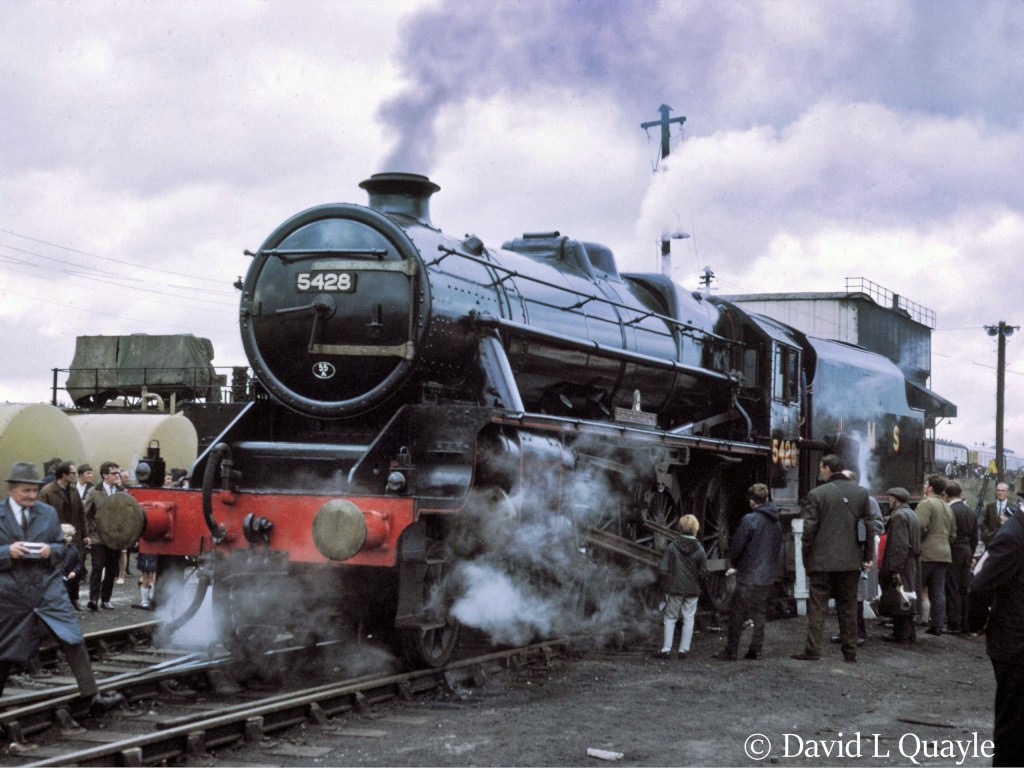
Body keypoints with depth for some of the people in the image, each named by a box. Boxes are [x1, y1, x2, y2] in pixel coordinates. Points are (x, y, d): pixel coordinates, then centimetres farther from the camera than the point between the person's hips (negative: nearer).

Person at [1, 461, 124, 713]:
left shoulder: (48, 513, 7)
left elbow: (61, 547, 12)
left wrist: (51, 550, -11)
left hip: (48, 589, 2)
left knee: (73, 640, -9)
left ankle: (93, 697, -9)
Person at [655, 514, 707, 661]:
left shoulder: (672, 546, -9)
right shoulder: (699, 550, -7)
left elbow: (662, 569, -10)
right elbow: (703, 573, -5)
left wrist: (667, 581, 7)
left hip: (675, 588, -1)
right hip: (693, 590, 1)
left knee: (670, 618, 10)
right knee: (688, 619, 9)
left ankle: (666, 648, 5)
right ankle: (683, 650, 7)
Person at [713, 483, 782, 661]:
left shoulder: (749, 519, -14)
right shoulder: (776, 522, 6)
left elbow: (736, 547, -11)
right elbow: (778, 548, 13)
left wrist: (735, 564, 8)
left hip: (748, 576, -6)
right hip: (768, 576, 6)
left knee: (737, 615, 1)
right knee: (759, 614, 13)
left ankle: (731, 652, 3)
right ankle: (756, 650, 13)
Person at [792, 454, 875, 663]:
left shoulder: (816, 494, -7)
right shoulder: (861, 493, 4)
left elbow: (809, 529, -7)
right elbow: (868, 526, 5)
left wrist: (806, 559, 1)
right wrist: (868, 556, 11)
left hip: (822, 560, -3)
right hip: (851, 561, 3)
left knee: (817, 606, 2)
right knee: (848, 607, 10)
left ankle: (812, 649, -2)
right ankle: (850, 651, 10)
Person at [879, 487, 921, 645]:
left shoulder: (898, 515, -14)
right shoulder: (913, 514, 17)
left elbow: (899, 545, -21)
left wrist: (895, 569, -22)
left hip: (901, 564, -10)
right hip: (912, 564, 10)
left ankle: (902, 635, -4)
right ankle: (910, 634, 20)